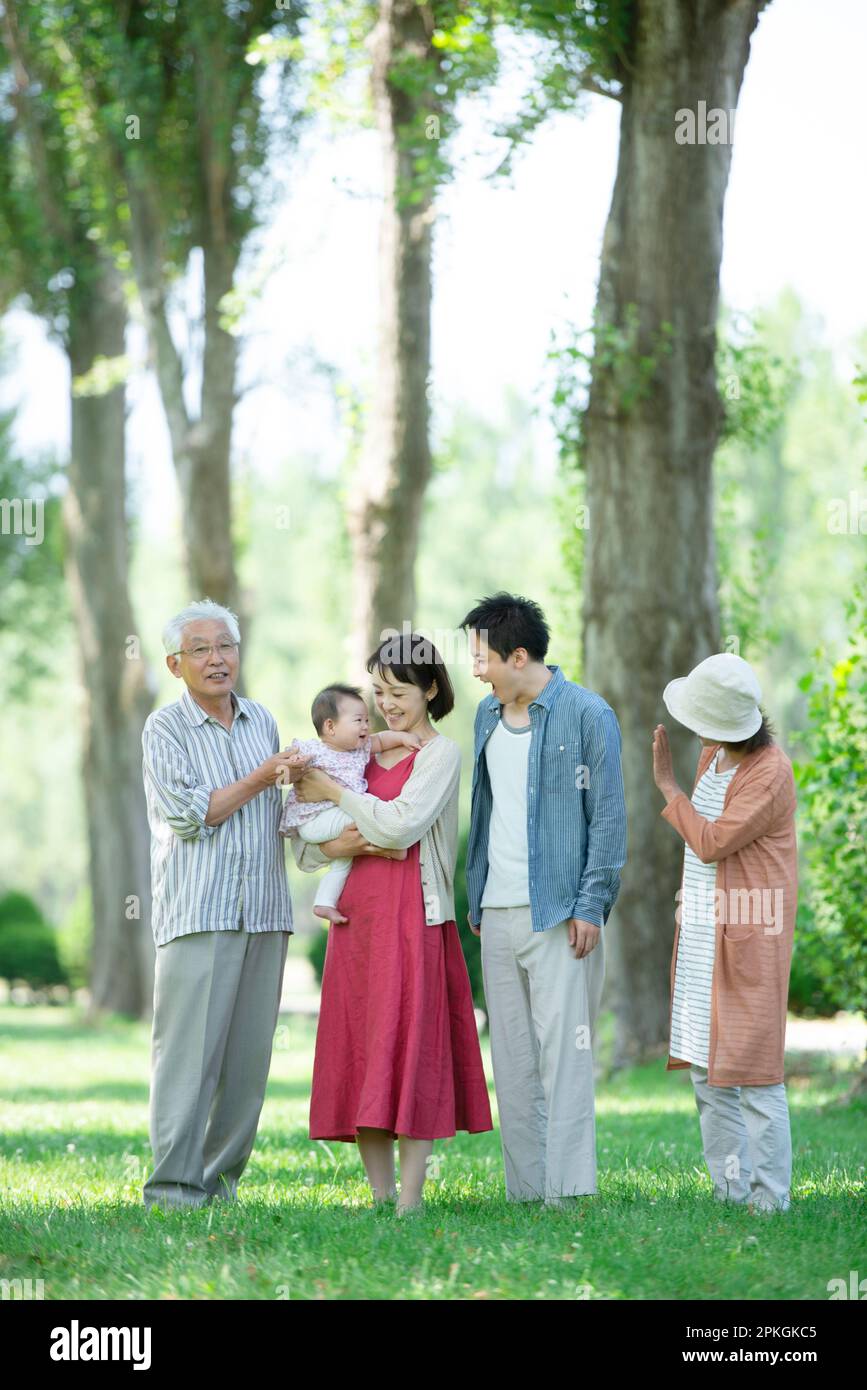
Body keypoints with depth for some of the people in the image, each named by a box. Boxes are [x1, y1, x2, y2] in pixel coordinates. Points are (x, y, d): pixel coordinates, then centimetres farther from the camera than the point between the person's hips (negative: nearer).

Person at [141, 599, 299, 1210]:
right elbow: (189, 814, -11)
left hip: (264, 913, 6)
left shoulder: (263, 721, 16)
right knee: (188, 1048, -11)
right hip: (196, 915, -6)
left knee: (249, 1055, 4)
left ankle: (221, 1176, 11)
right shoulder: (165, 729, -1)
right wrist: (259, 779, -9)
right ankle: (173, 1182, -12)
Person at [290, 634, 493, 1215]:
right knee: (360, 1053, 4)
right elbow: (302, 846, 13)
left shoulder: (441, 753, 0)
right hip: (356, 915, 6)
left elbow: (401, 824, -15)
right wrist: (334, 845, -8)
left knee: (410, 1047, -8)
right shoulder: (365, 752, 15)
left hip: (411, 917, -6)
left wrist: (335, 792, -6)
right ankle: (380, 1196, 8)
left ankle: (411, 1199, -9)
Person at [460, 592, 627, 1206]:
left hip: (558, 913, -7)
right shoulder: (488, 716, 15)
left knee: (563, 1053, -9)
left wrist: (591, 905, -13)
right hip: (498, 915, 7)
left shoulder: (586, 714, -6)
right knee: (511, 1059, 7)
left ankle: (568, 1190, -9)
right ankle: (524, 1191, 11)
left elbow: (609, 816, -7)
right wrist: (476, 898, 16)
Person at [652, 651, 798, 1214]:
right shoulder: (712, 755, 9)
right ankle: (729, 1192, 15)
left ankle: (770, 1201, -6)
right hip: (701, 941, 9)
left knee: (754, 1072, -9)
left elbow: (711, 843, -19)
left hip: (748, 941, -9)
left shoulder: (770, 774, -18)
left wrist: (668, 785, -9)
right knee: (708, 1071, 10)